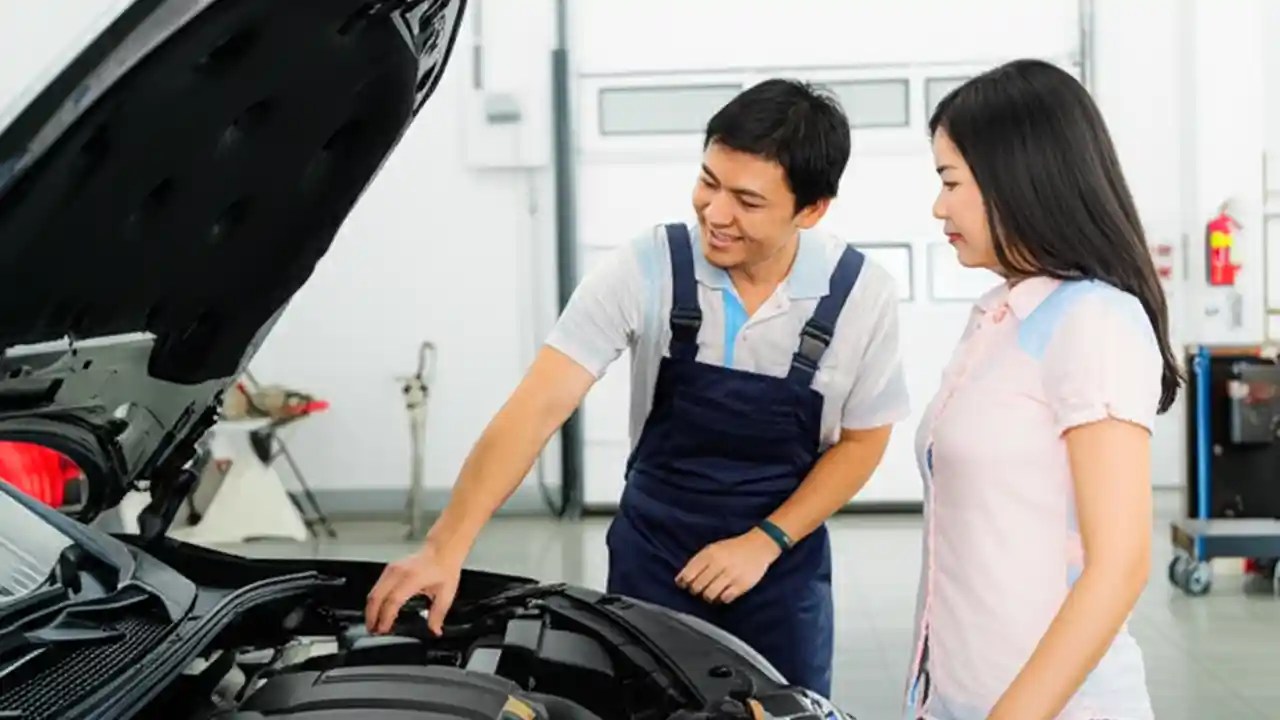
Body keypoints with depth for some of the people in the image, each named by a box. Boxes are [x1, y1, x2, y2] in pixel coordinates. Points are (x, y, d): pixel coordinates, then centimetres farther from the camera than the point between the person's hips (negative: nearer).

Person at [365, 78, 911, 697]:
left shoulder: (862, 294, -15)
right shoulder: (646, 268, -19)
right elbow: (539, 404, -24)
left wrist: (766, 542, -12)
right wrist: (446, 545, -32)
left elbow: (863, 440, -2)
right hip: (652, 555, 0)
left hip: (782, 563, 1)